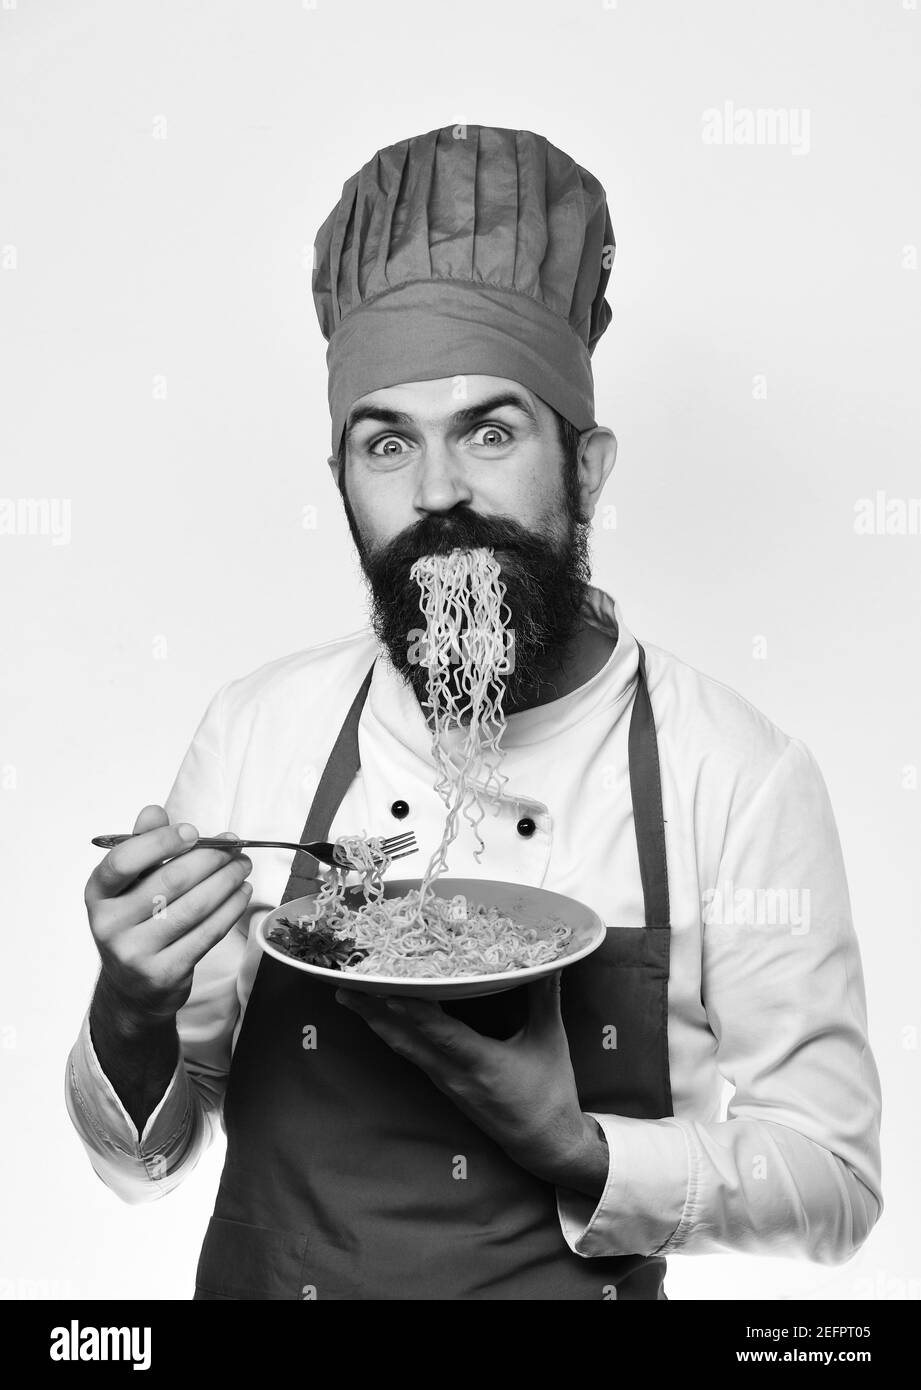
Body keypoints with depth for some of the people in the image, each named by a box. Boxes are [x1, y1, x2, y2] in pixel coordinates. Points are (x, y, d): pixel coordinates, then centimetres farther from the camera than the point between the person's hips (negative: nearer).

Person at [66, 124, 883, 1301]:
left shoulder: (740, 775, -21)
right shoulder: (255, 730, -15)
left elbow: (831, 1185, -11)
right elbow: (140, 1161, -7)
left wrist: (577, 1152, -26)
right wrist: (135, 1017, -26)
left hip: (581, 1276, -1)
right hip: (264, 1273, 2)